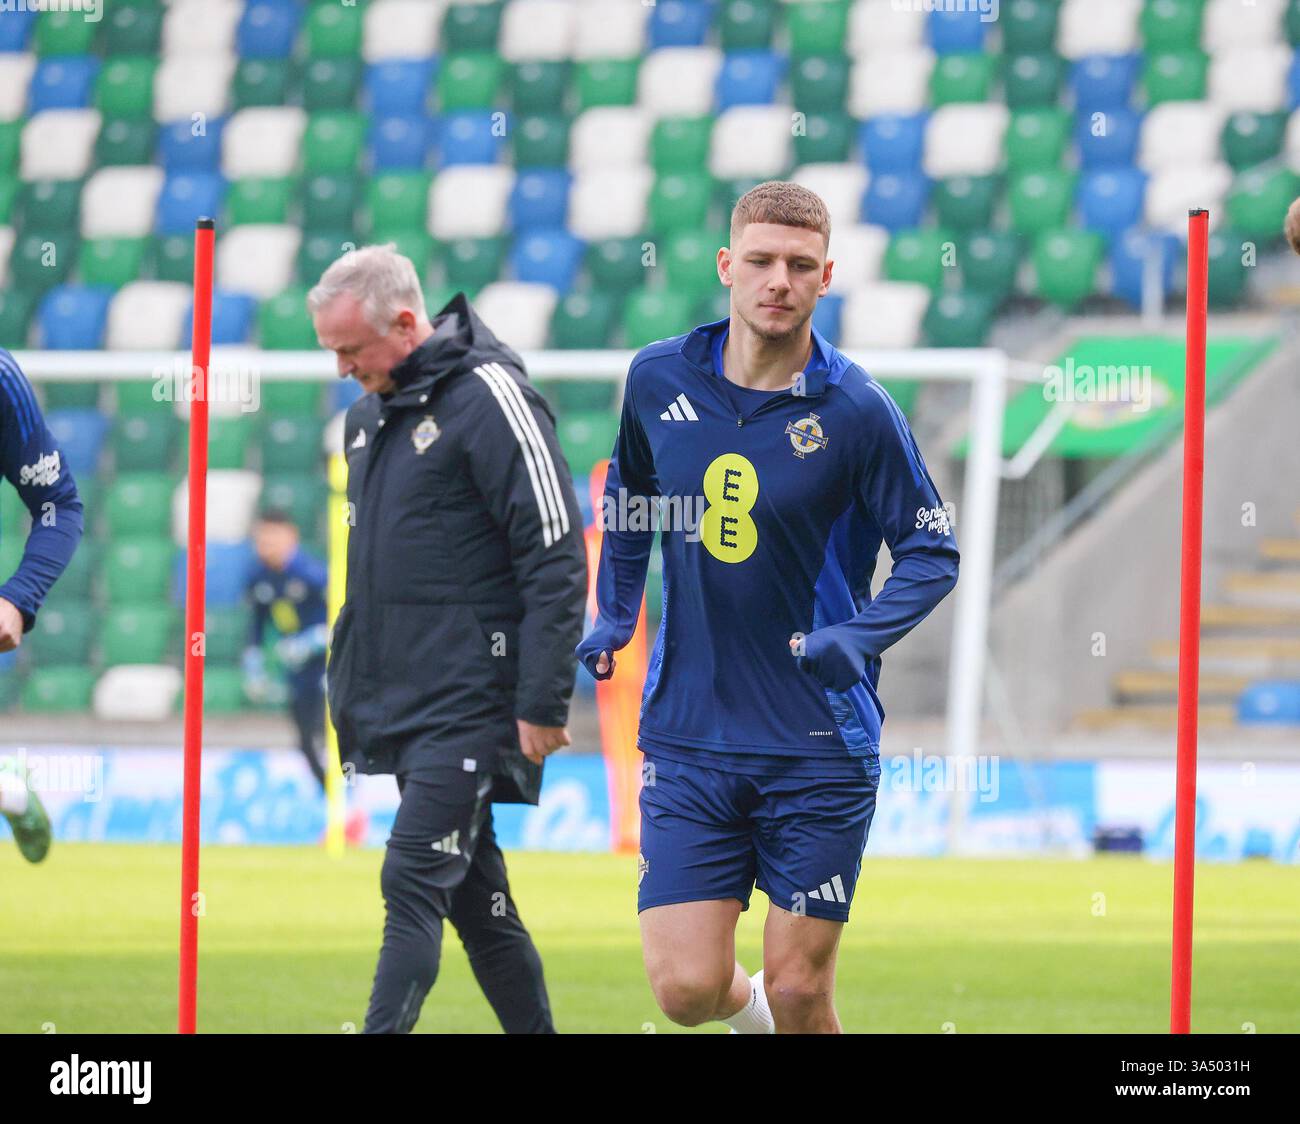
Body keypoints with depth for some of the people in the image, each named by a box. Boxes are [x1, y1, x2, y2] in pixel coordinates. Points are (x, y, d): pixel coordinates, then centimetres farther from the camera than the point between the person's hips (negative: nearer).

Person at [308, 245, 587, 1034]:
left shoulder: (490, 399, -12)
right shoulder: (369, 414, 14)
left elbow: (558, 560, -15)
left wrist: (543, 703, -18)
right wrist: (347, 686, 21)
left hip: (474, 703, -8)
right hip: (405, 704, 9)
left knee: (413, 885, -14)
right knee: (476, 901, 10)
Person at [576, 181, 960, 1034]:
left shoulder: (856, 410, -9)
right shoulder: (659, 379, 1)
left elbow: (933, 551, -2)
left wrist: (860, 635, -18)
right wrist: (614, 614, 15)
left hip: (820, 744, -2)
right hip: (689, 733, 2)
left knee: (799, 990, -1)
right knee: (686, 987, -5)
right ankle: (748, 1007, 29)